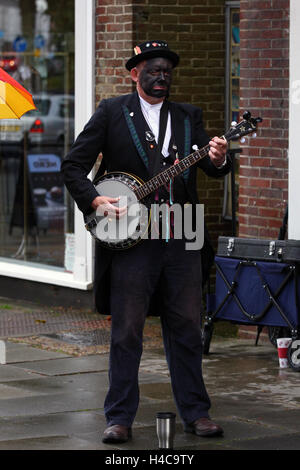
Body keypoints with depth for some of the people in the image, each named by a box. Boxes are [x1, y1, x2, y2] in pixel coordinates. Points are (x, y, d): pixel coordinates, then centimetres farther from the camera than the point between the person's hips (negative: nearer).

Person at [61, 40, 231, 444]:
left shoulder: (188, 117, 13)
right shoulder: (111, 112, 3)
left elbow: (214, 167, 5)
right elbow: (73, 166, 1)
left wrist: (218, 160, -18)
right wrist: (94, 201, -14)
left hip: (181, 240, 3)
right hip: (132, 238, -3)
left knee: (187, 329, 7)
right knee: (127, 332, 0)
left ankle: (195, 412, 16)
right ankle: (120, 418, 8)